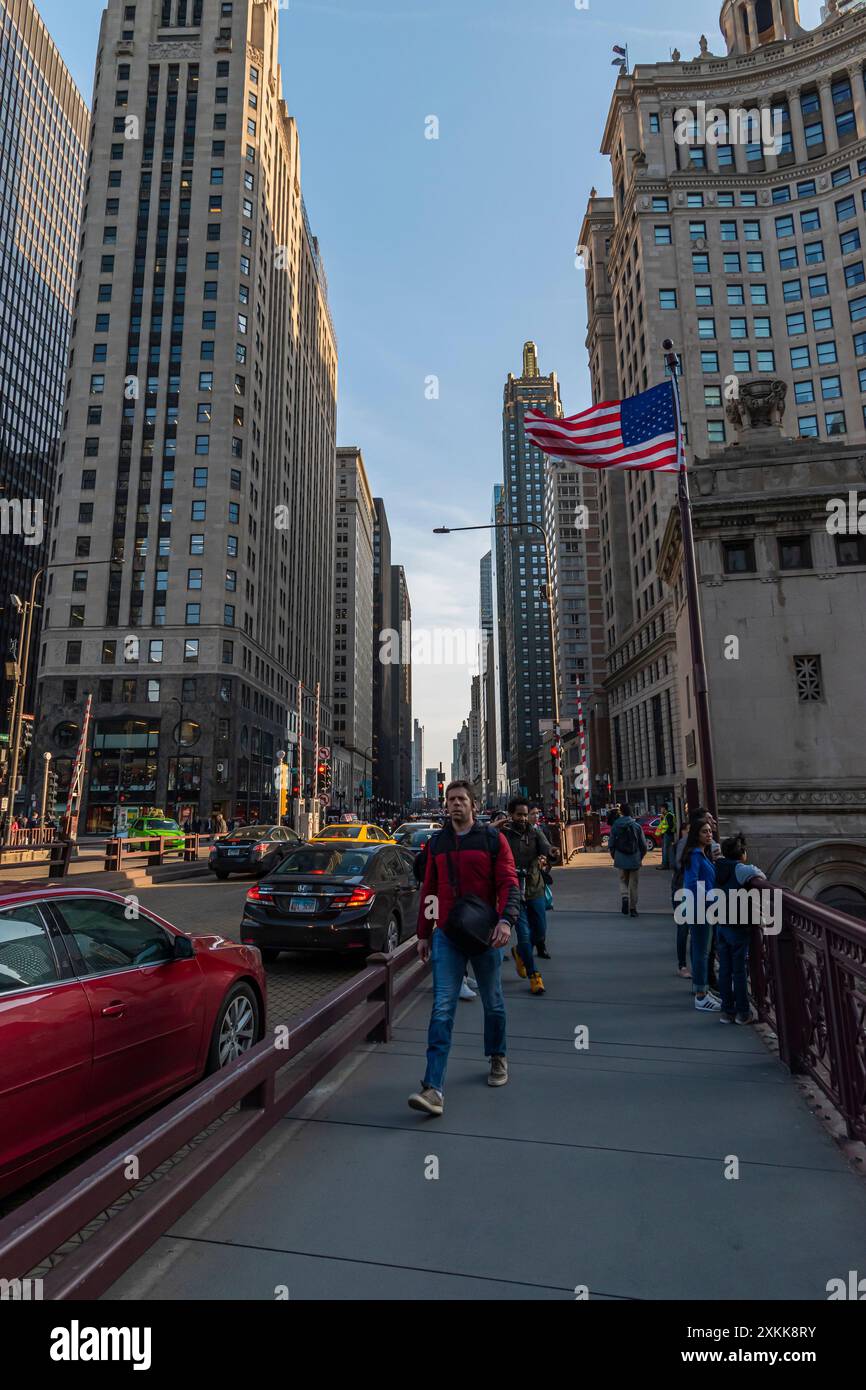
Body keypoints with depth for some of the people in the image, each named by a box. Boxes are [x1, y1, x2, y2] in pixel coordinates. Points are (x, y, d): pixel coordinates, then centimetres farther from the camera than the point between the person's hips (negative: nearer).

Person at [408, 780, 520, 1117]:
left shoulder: (493, 839, -2)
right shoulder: (436, 843, 7)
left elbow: (509, 883, -7)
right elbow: (428, 890, 12)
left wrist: (506, 920, -23)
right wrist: (424, 933, 12)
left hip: (485, 935, -1)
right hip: (446, 937, 2)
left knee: (493, 1003, 16)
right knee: (442, 1009, -7)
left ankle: (497, 1059, 40)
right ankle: (434, 1089, -7)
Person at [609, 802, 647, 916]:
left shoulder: (615, 826, -6)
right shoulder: (636, 826, -7)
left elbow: (610, 845, -3)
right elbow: (644, 845, -3)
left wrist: (614, 857, 13)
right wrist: (640, 857, 12)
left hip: (621, 860, 0)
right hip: (635, 860, 0)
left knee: (623, 881, 17)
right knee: (633, 884, 11)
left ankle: (625, 897, -8)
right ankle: (633, 908, 13)